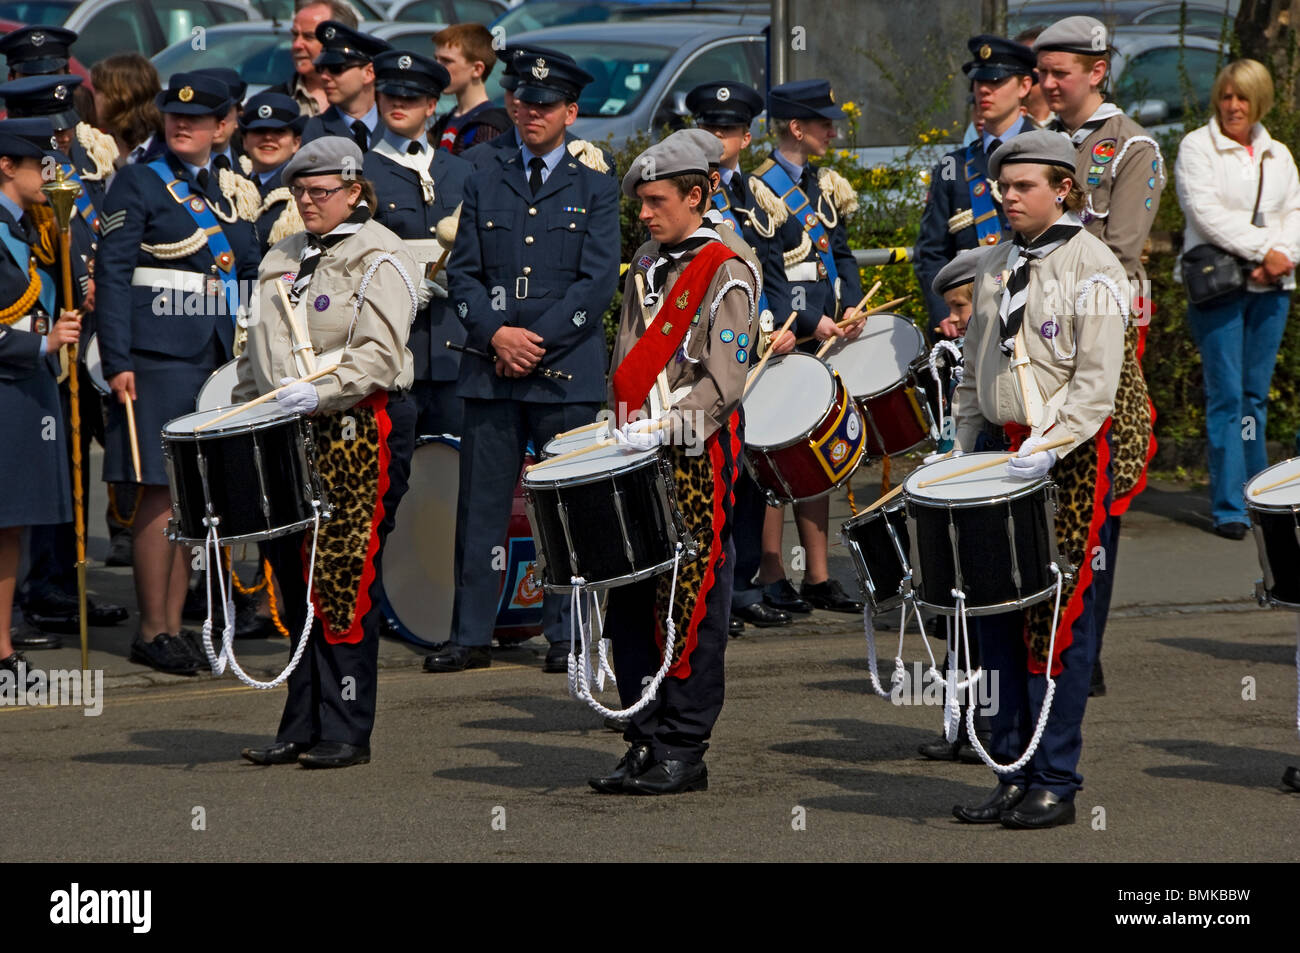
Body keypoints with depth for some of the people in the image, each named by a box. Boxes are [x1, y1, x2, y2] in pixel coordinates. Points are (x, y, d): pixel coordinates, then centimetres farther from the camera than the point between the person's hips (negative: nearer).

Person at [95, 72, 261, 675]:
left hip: (220, 356, 5)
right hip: (159, 358, -5)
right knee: (162, 492, -6)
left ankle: (174, 623, 11)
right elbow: (112, 274, -6)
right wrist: (117, 362, -14)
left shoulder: (236, 192, 15)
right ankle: (153, 632, -1)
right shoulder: (137, 184, -1)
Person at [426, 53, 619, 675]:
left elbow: (599, 283, -3)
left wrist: (537, 341, -11)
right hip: (491, 368, 2)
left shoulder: (595, 191, 7)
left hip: (567, 370, -2)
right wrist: (496, 334, -8)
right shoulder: (484, 186, 14)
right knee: (481, 504, 1)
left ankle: (565, 638, 5)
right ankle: (470, 636, 5)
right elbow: (462, 274, 9)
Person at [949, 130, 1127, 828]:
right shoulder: (994, 267, 13)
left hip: (1069, 457, -6)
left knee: (1058, 618, -4)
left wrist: (1048, 447, -24)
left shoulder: (1093, 267, -7)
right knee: (996, 614, 4)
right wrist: (966, 452, 13)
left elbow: (1097, 379, -14)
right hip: (998, 449, 6)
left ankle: (1056, 784, 0)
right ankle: (1012, 774, 11)